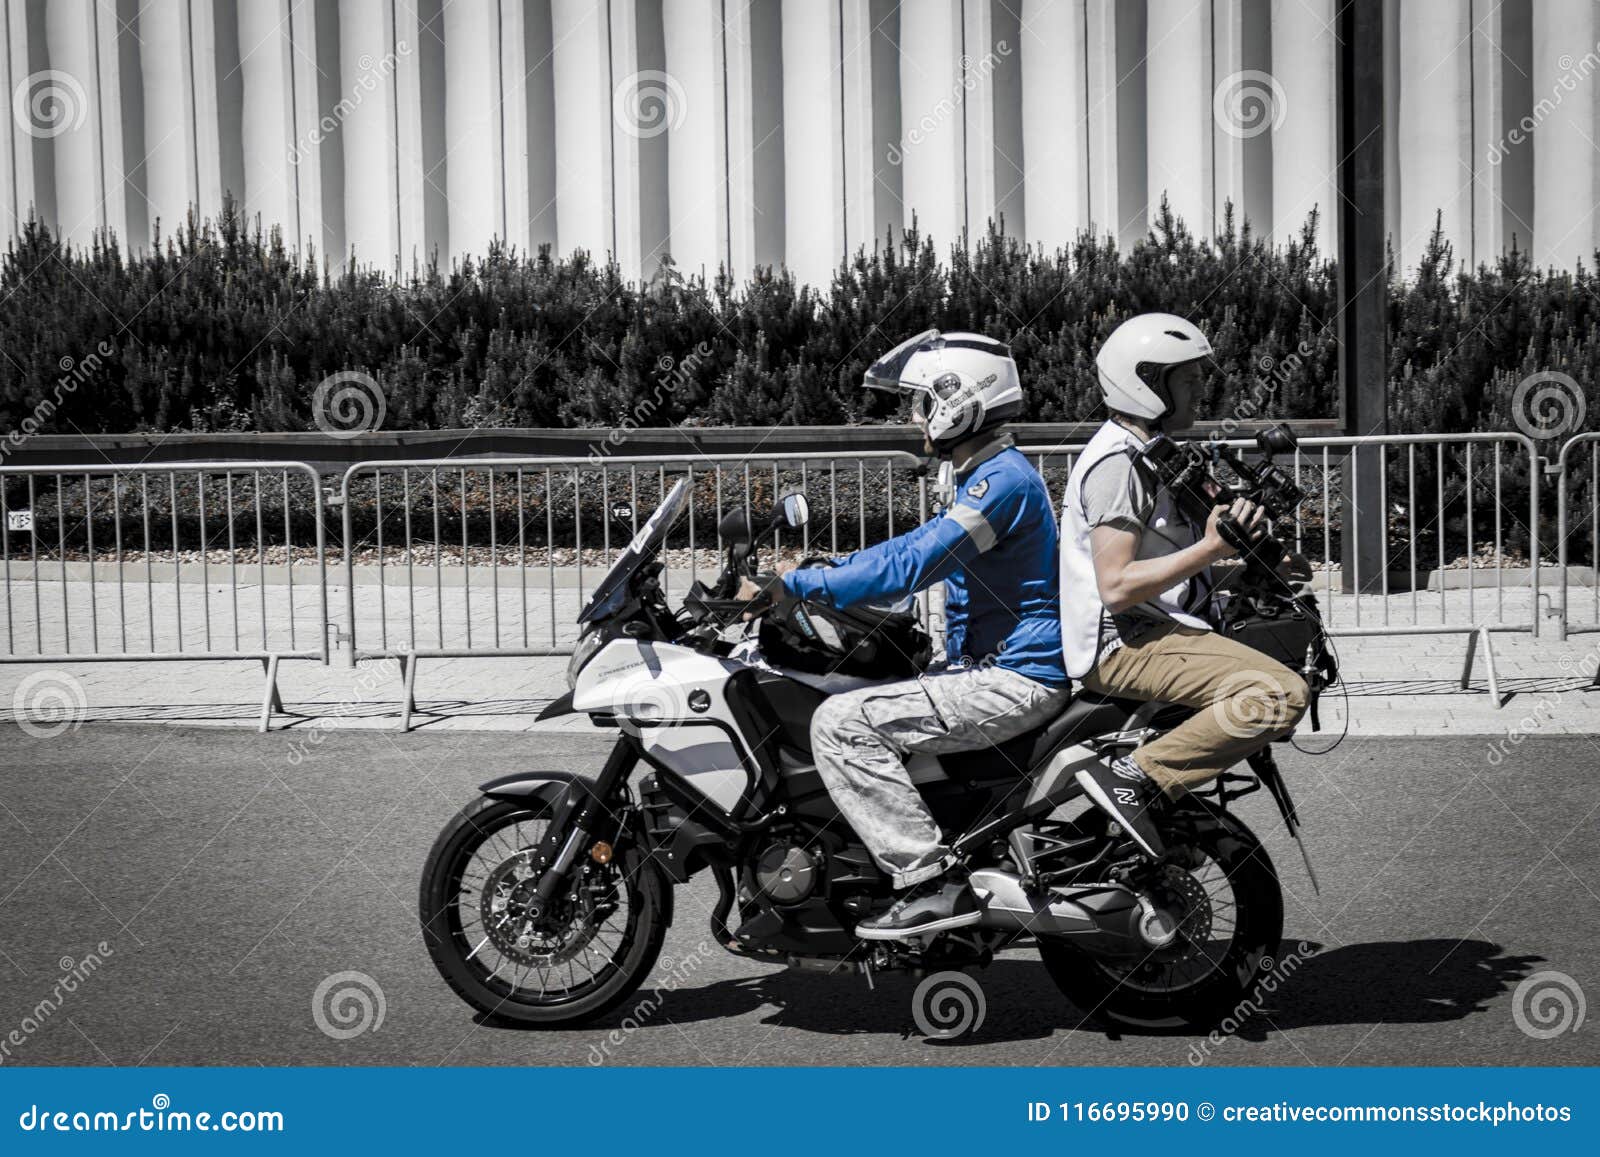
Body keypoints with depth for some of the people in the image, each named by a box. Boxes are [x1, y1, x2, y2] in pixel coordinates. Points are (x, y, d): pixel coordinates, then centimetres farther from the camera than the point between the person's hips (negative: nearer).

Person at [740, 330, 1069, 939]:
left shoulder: (1005, 479, -17)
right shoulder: (986, 477, 16)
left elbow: (911, 566, -26)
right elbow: (912, 547, 22)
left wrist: (798, 586, -24)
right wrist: (808, 574, 15)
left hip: (1015, 679, -11)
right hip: (992, 667, 11)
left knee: (843, 723, -19)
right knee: (844, 707, 17)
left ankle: (932, 882, -20)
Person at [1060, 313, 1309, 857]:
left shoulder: (1142, 454, 20)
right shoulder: (1116, 462, -15)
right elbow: (1116, 587, -22)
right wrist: (1211, 548, -22)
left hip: (1149, 631, 11)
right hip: (1122, 646, -11)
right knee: (1281, 694, -27)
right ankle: (1133, 779, -25)